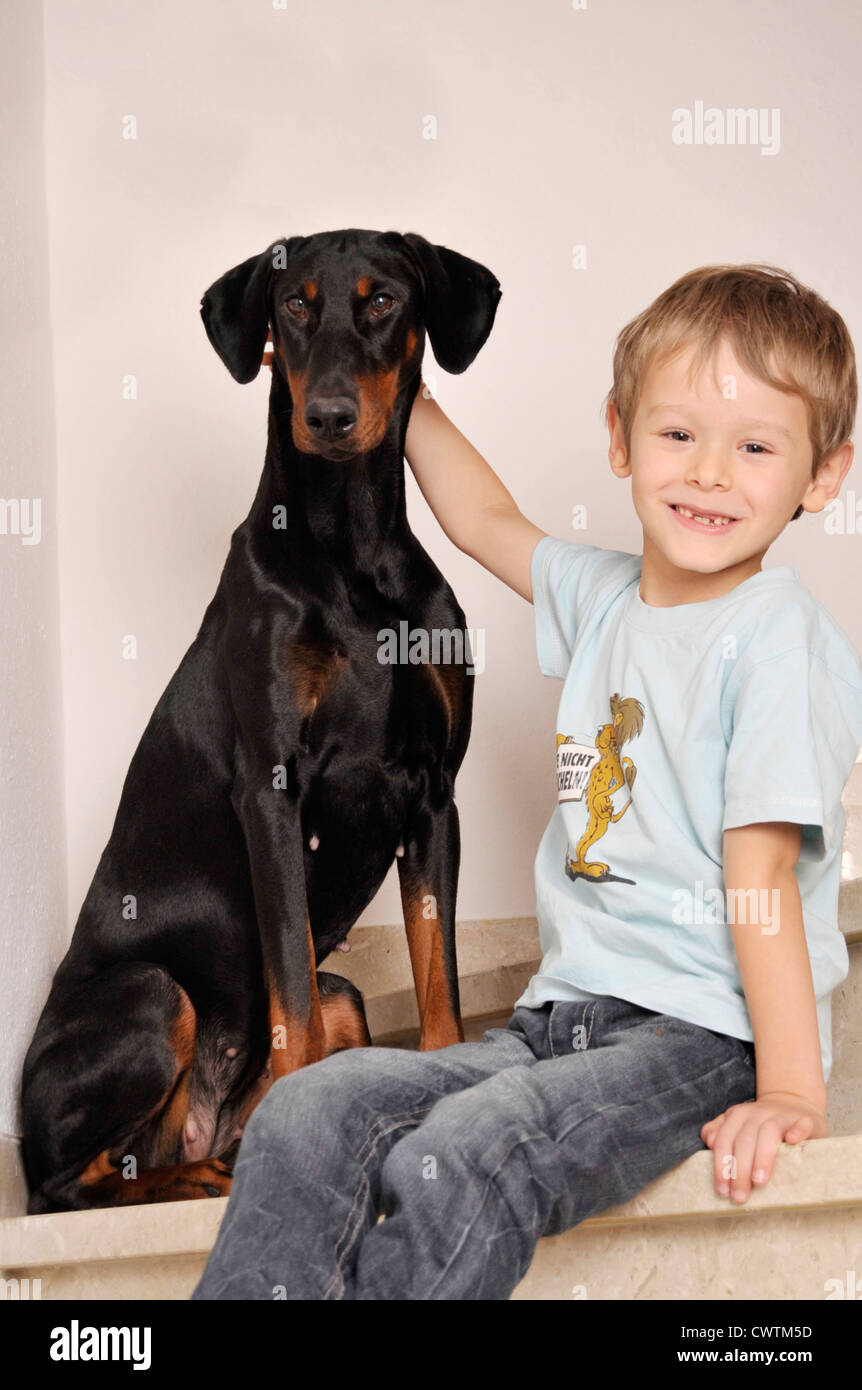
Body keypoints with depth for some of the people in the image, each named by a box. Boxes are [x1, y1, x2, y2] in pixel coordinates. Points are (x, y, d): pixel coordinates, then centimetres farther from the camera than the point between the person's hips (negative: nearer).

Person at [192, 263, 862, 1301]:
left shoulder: (776, 635, -7)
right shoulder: (604, 596, 14)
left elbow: (761, 873, -14)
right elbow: (484, 519, 34)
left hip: (705, 1037, -7)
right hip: (562, 1019, 7)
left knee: (453, 1170, -33)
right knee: (306, 1118, -17)